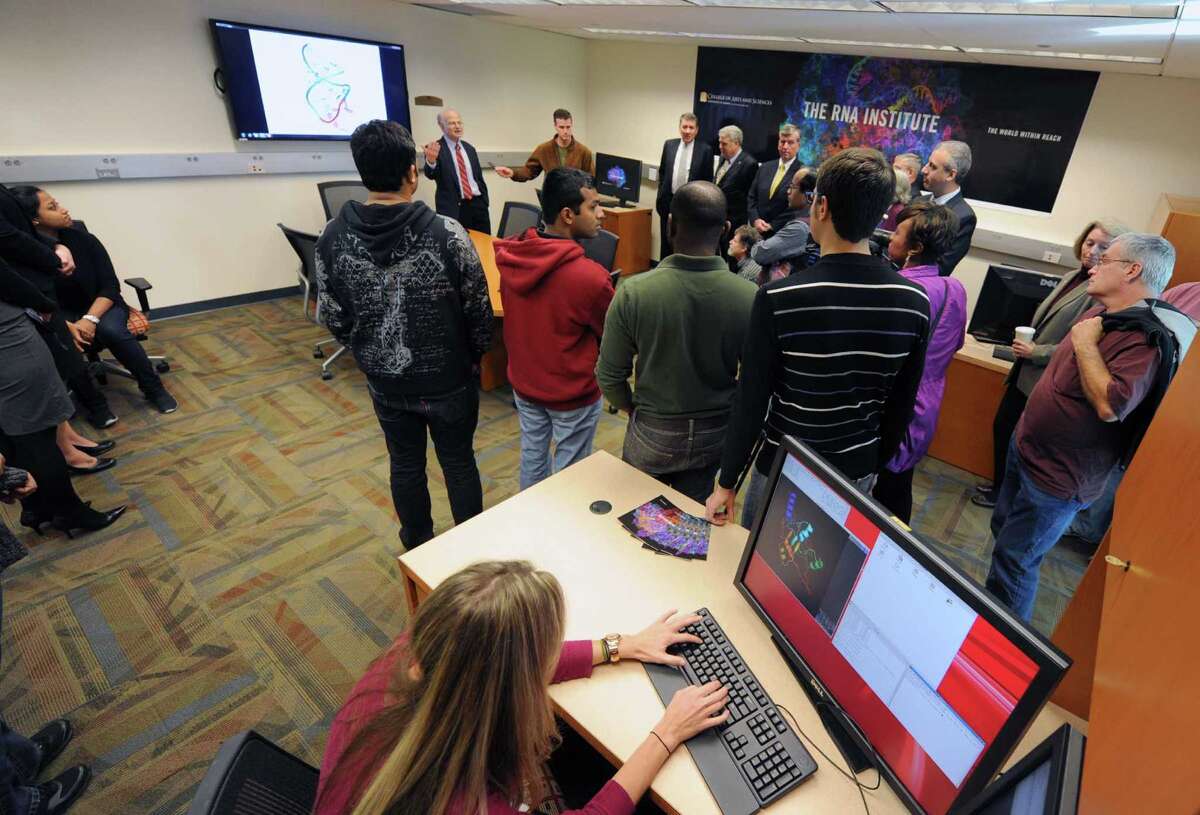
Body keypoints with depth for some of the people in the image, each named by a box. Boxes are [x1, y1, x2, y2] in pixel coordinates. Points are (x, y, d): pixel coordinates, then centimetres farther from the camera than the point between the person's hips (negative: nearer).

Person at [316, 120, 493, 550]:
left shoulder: (333, 237, -10)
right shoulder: (447, 233, -20)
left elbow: (333, 318, -2)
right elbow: (479, 309, -12)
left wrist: (369, 353, 16)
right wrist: (475, 356, 7)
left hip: (385, 381, 3)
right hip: (447, 378, -3)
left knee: (405, 464, 20)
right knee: (459, 463, 15)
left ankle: (418, 549, 40)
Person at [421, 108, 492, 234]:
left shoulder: (469, 148, 15)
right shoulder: (435, 148, -3)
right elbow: (430, 174, -19)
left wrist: (484, 203, 16)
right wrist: (431, 161, -41)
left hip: (478, 205, 5)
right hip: (453, 208, -5)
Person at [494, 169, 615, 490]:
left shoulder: (509, 255, -9)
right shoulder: (590, 276, -28)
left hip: (523, 381, 7)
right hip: (573, 391, -6)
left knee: (532, 455, 25)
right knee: (569, 470, 14)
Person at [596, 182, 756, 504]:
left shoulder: (633, 291, -22)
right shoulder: (749, 296, -17)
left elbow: (610, 376, -13)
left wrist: (634, 408, 8)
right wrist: (725, 410, 12)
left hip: (652, 432, -1)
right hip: (715, 434, 2)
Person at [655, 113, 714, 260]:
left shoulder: (705, 149, -4)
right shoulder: (669, 144, 6)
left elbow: (708, 180, -2)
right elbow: (662, 172, 14)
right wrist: (662, 193, 10)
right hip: (668, 201, 3)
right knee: (666, 242, 10)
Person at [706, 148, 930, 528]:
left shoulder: (778, 299, -24)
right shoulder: (915, 302, -9)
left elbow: (751, 404, -18)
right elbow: (901, 408, 1)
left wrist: (726, 482, -6)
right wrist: (873, 467, 17)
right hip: (858, 472, 5)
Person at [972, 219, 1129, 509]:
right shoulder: (1070, 278, 8)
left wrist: (1035, 352, -17)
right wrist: (1021, 349, 11)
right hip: (1023, 373, 8)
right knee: (1001, 427, 17)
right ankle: (999, 485, 36)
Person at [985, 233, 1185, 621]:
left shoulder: (1145, 339, -24)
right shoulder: (1099, 315, 5)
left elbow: (1110, 406, -36)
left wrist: (1085, 343, -27)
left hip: (1056, 476, -9)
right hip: (1026, 446, 9)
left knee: (1014, 558, 3)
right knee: (1003, 527, 23)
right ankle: (994, 603, 45)